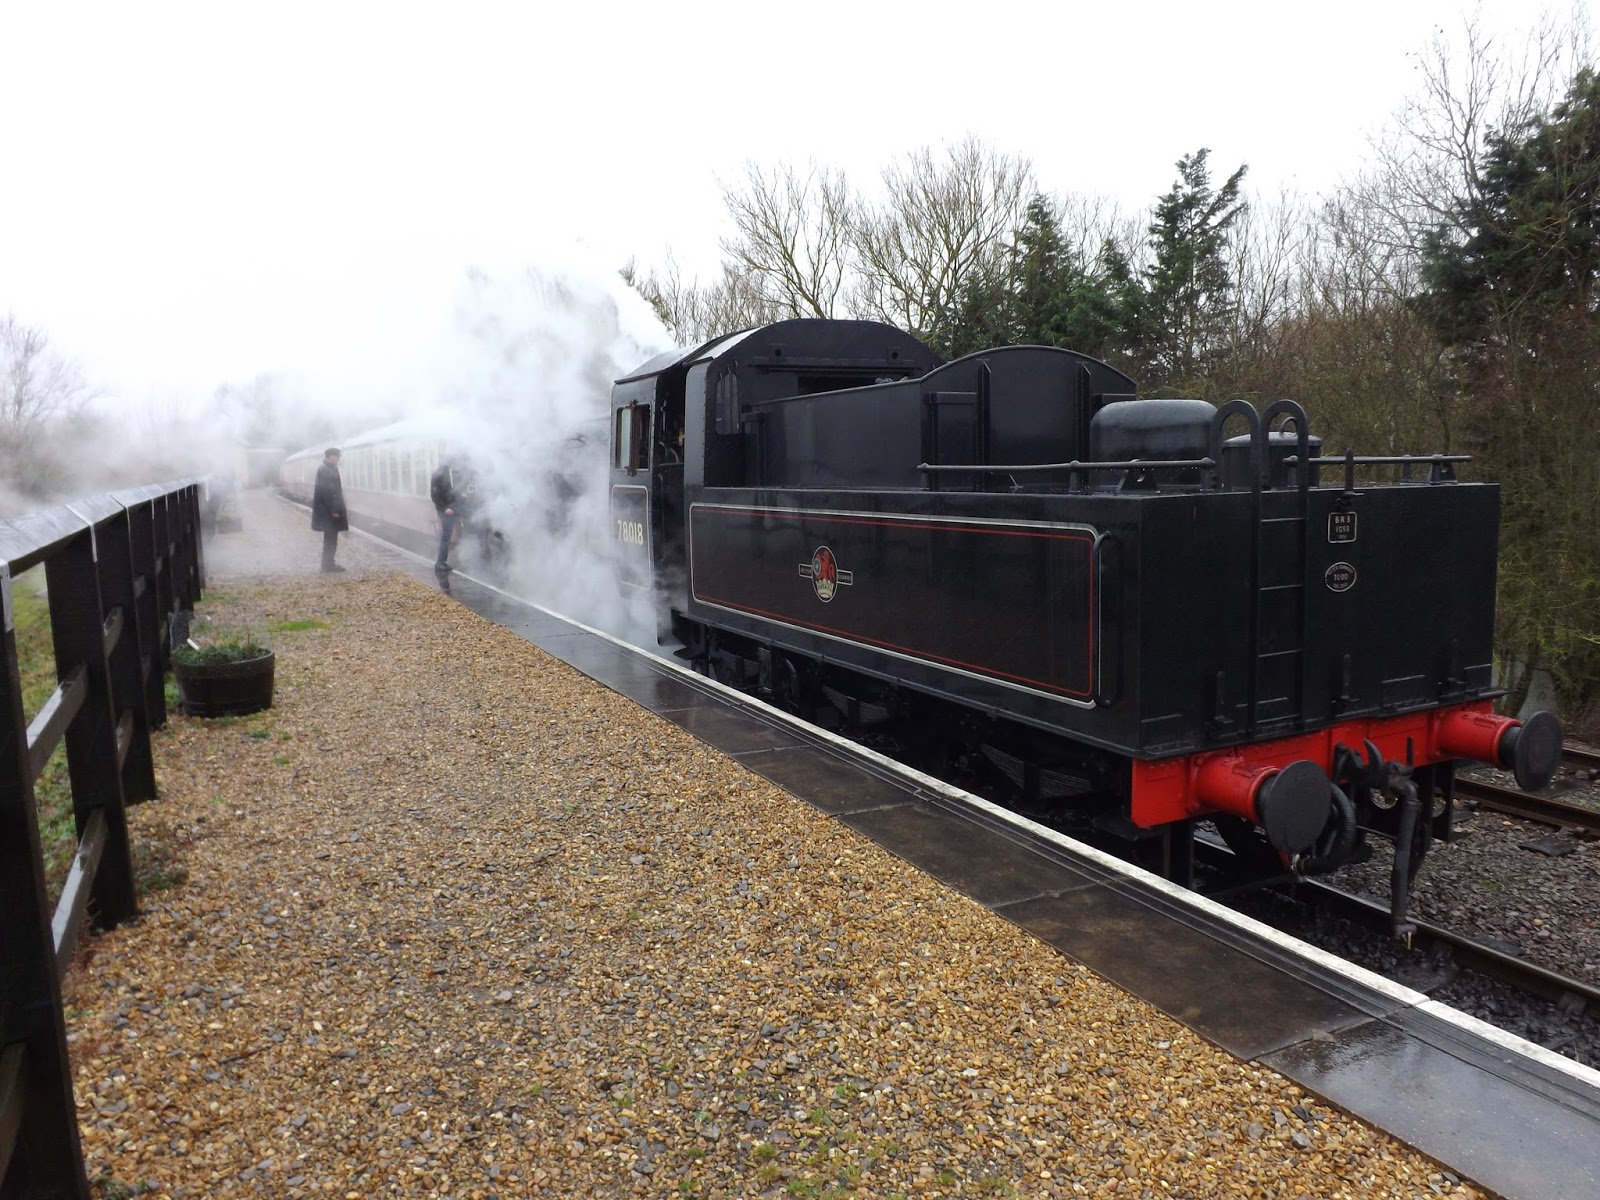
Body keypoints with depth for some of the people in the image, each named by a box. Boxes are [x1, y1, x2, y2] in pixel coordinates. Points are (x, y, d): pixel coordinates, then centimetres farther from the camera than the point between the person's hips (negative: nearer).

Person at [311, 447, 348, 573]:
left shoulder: (330, 469, 14)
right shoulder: (324, 470, -17)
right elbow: (326, 491, -22)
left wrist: (335, 508, 17)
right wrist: (333, 509, -22)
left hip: (330, 509, 10)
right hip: (328, 510, -10)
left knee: (330, 537, 13)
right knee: (331, 538, -4)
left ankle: (328, 563, 19)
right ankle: (328, 564, 1)